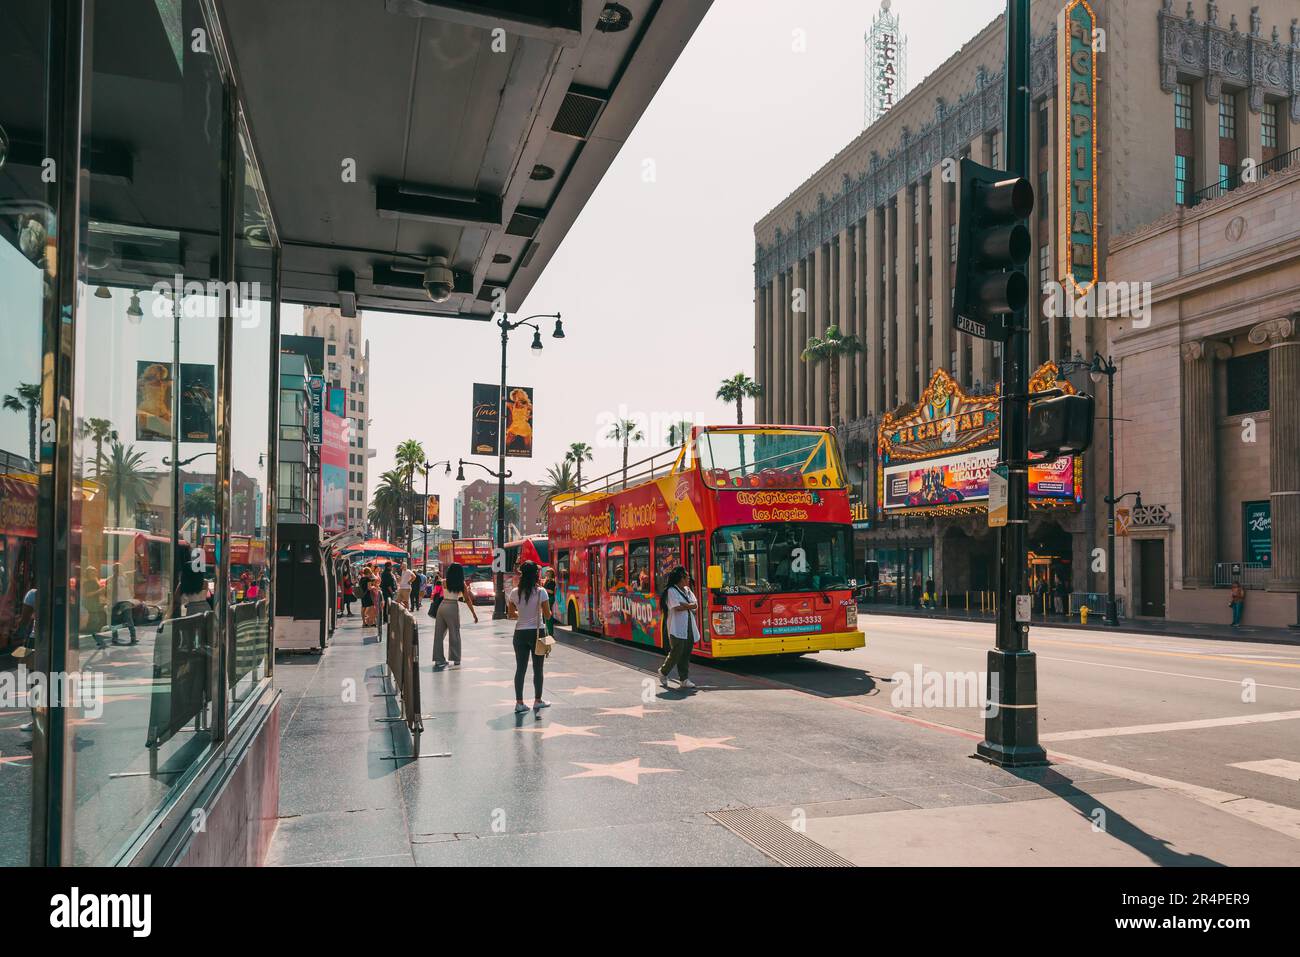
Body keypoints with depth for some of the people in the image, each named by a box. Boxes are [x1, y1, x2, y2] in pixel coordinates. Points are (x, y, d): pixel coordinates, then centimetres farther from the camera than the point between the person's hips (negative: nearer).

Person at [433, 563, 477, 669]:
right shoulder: (461, 584, -1)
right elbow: (467, 600, 1)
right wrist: (474, 614, 7)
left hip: (442, 605, 2)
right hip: (453, 607, -2)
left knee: (439, 634, 10)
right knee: (454, 634, 8)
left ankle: (439, 660, 11)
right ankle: (456, 660, 13)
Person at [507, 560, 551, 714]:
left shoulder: (514, 593, -2)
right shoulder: (541, 592, -11)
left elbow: (512, 614, 7)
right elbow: (547, 615, -8)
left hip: (520, 633, 3)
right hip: (537, 632, -2)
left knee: (520, 668, 7)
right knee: (537, 669, 10)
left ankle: (519, 703, 8)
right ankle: (538, 701, 20)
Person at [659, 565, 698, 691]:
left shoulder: (687, 590, 16)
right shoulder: (671, 590, -7)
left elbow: (696, 605, 5)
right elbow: (677, 608, -17)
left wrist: (684, 605, -11)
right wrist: (689, 606, -2)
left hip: (689, 628, 7)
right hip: (677, 628, -7)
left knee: (686, 654, 5)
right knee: (676, 652, -7)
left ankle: (684, 679, 8)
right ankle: (663, 672, 15)